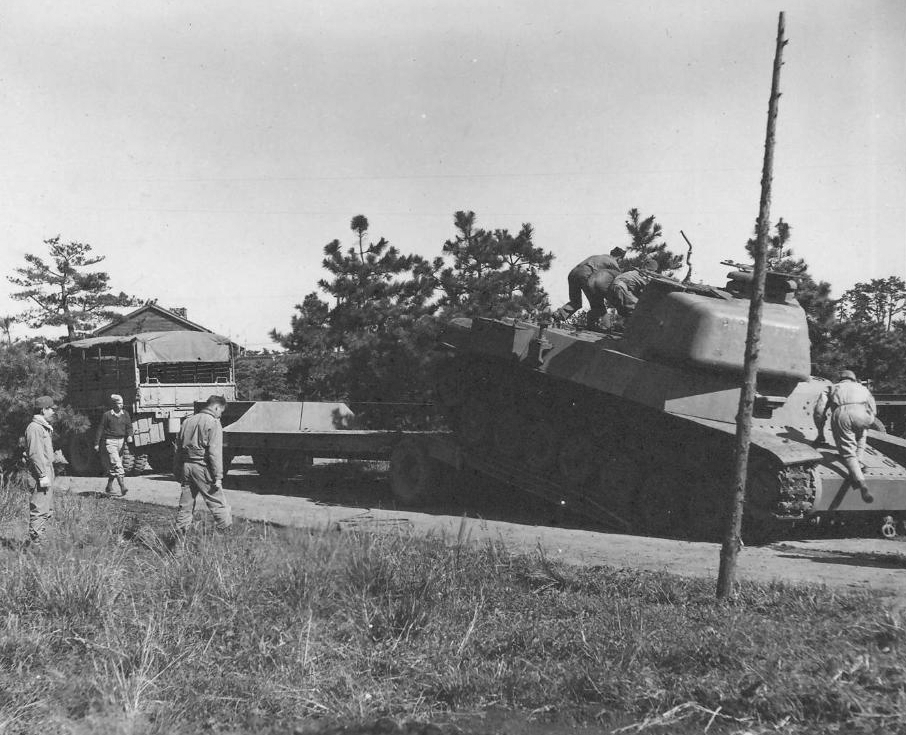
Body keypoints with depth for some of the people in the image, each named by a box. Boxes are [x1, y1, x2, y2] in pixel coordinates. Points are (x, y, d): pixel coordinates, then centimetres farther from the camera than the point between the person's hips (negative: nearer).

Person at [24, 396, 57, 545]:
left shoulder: (44, 427, 18)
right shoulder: (34, 428, -14)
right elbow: (34, 454, -19)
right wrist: (43, 476, -21)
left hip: (47, 473, 10)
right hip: (39, 475, -10)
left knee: (47, 511, 14)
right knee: (39, 510, -10)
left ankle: (40, 540, 20)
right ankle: (34, 541, -7)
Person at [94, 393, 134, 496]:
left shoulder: (125, 414, 8)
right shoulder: (107, 415, -4)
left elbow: (129, 427, 7)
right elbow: (100, 429, -2)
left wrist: (129, 436, -14)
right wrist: (96, 443, -3)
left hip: (121, 441, 5)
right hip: (109, 442, -5)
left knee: (112, 467, 12)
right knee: (116, 464, -14)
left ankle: (109, 487, 25)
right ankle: (123, 487, -21)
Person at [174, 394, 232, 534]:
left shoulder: (188, 421, 14)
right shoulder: (213, 423, -8)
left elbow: (179, 448, 17)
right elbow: (214, 452, -14)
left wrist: (178, 471, 22)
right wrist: (218, 477, -14)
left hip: (186, 465, 7)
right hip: (202, 467, -7)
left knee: (185, 504, 11)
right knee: (217, 502, 0)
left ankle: (180, 534, 12)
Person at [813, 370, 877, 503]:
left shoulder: (831, 388, 34)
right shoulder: (863, 388, 40)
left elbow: (819, 410, 22)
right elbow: (873, 410, 37)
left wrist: (820, 433, 30)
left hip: (841, 414, -2)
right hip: (862, 414, 2)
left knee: (848, 452, -3)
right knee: (861, 436, 35)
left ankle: (861, 482, -24)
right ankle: (859, 461, 17)